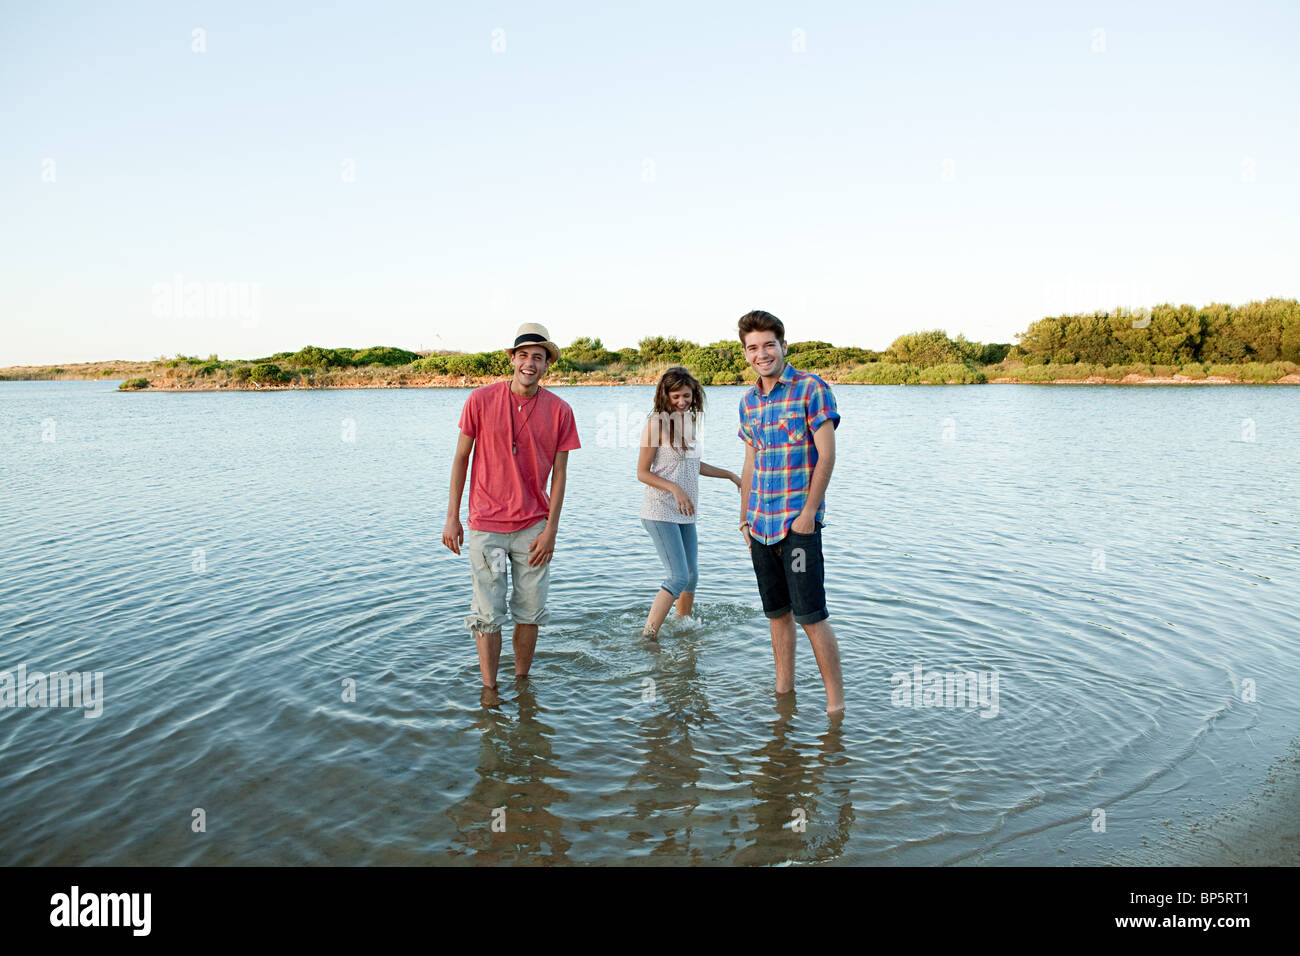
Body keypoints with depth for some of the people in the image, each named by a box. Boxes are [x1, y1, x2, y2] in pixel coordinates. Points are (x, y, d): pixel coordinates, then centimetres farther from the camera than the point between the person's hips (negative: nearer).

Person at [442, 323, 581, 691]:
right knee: (487, 614, 3)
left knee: (530, 613, 8)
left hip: (533, 527, 1)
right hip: (486, 525, -1)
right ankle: (489, 690, 17)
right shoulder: (481, 400, -4)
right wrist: (452, 518, 1)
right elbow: (461, 458, 2)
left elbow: (559, 473, 1)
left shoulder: (559, 410, -2)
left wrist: (550, 530, -4)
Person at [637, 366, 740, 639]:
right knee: (678, 577, -14)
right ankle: (647, 636, -8)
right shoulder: (656, 423, -11)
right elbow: (642, 472, -11)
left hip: (685, 513, 8)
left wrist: (730, 475, 25)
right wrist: (675, 488, -23)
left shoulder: (690, 420, 10)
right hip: (660, 511, -8)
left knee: (691, 576, 16)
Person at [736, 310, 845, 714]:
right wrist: (745, 519, 16)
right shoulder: (748, 401, 12)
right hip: (761, 525, 6)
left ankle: (836, 703, 3)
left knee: (810, 615, -7)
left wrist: (808, 512, -16)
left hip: (798, 521, -6)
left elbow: (826, 455, -11)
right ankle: (783, 691, 24)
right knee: (777, 613, 13)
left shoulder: (811, 388, -7)